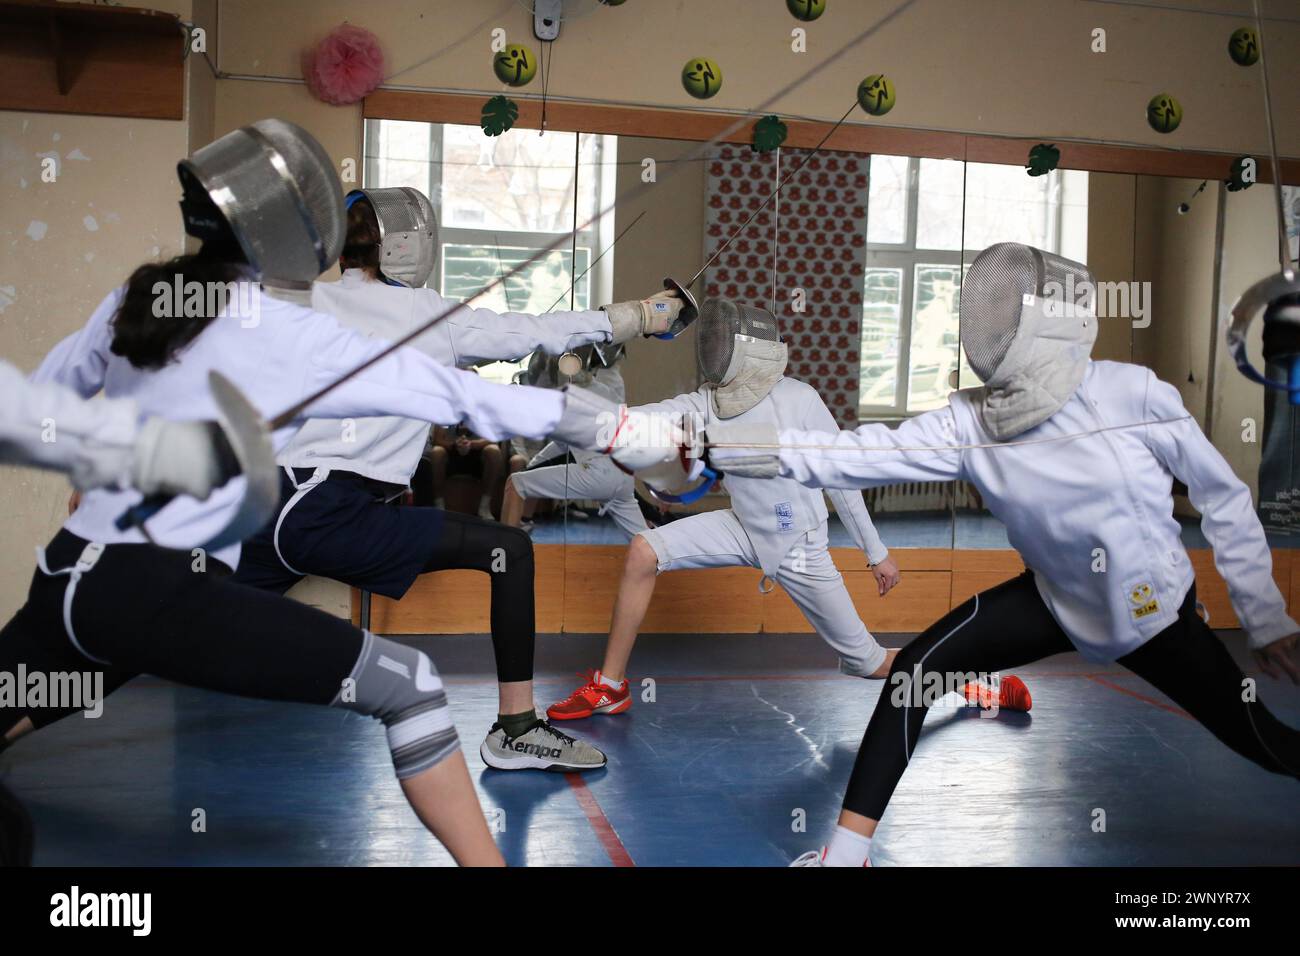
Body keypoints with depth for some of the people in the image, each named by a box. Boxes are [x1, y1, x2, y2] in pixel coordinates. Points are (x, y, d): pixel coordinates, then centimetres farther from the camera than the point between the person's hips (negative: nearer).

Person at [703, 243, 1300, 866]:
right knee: (916, 670, -14)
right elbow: (852, 457, -25)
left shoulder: (1134, 393, -25)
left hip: (1154, 607, -2)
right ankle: (846, 851, -4)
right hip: (1058, 600, 3)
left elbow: (1224, 500, -12)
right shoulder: (969, 423, -17)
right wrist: (716, 443, -35)